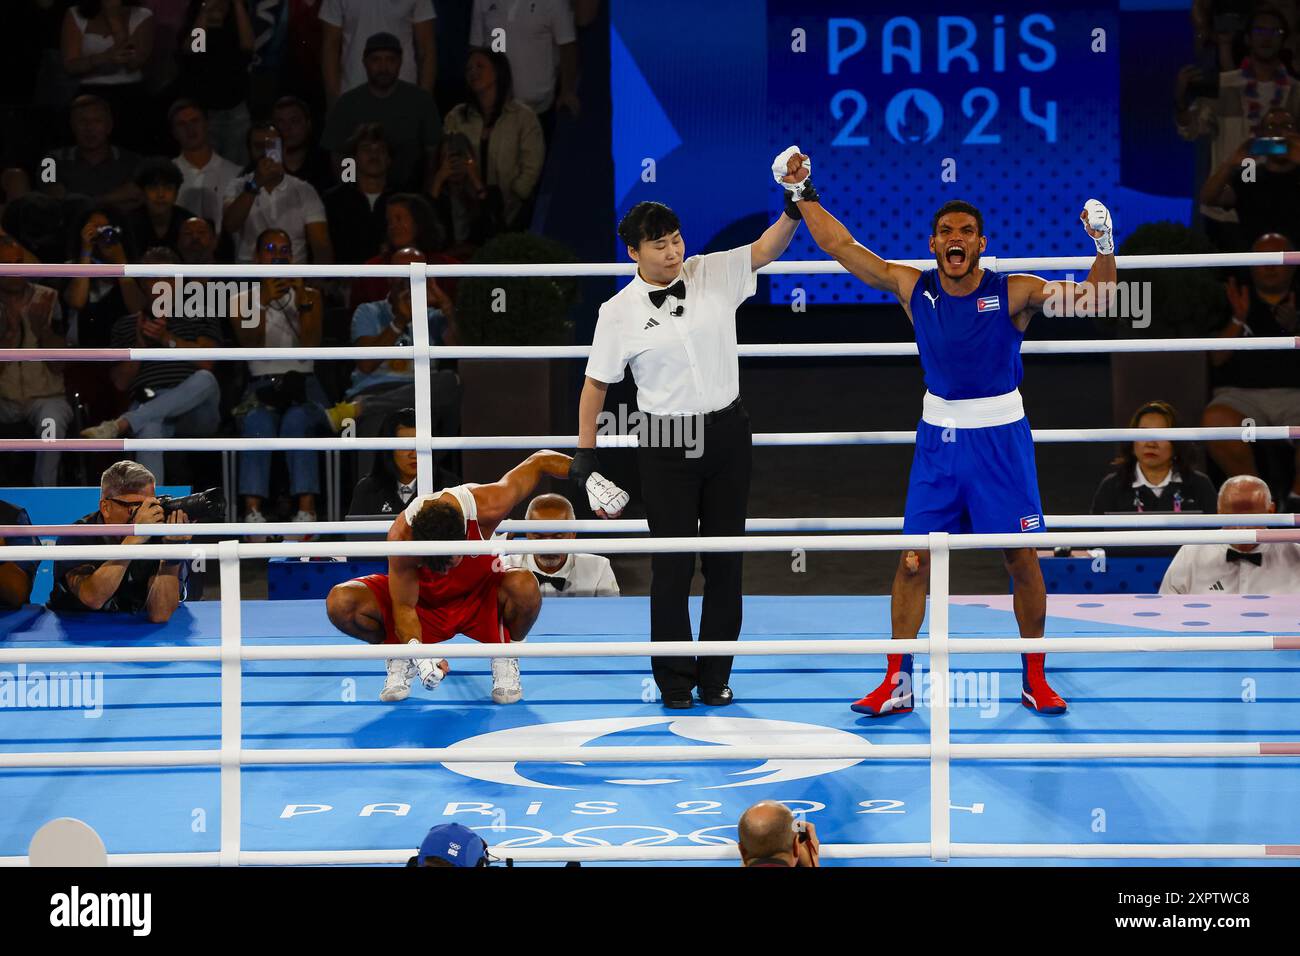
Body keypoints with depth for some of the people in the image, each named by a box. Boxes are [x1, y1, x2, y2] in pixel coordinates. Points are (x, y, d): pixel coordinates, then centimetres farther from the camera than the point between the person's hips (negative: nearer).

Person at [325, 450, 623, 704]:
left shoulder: (487, 506, -35)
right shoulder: (402, 535, -36)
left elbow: (540, 462, -19)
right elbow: (404, 607, -27)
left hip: (479, 595, 0)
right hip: (420, 598, 0)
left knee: (524, 586, -37)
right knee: (340, 603, -27)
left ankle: (506, 656, -5)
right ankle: (400, 657, 2)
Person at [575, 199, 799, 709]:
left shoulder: (716, 274, 0)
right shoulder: (619, 312, -6)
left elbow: (768, 246, -7)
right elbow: (595, 386, 0)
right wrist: (585, 464, -1)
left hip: (727, 433, 3)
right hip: (666, 444, -3)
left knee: (725, 559, 7)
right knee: (672, 563, -1)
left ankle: (715, 675, 18)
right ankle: (675, 681, 12)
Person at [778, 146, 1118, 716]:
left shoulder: (1013, 293, -10)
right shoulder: (913, 288, -3)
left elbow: (1093, 301, -15)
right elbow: (842, 248, 2)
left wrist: (1104, 247, -30)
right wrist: (802, 193, -1)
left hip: (1001, 438, -2)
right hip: (939, 434, 2)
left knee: (1022, 560, 2)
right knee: (913, 558, 1)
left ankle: (1034, 679, 16)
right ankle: (898, 683, 8)